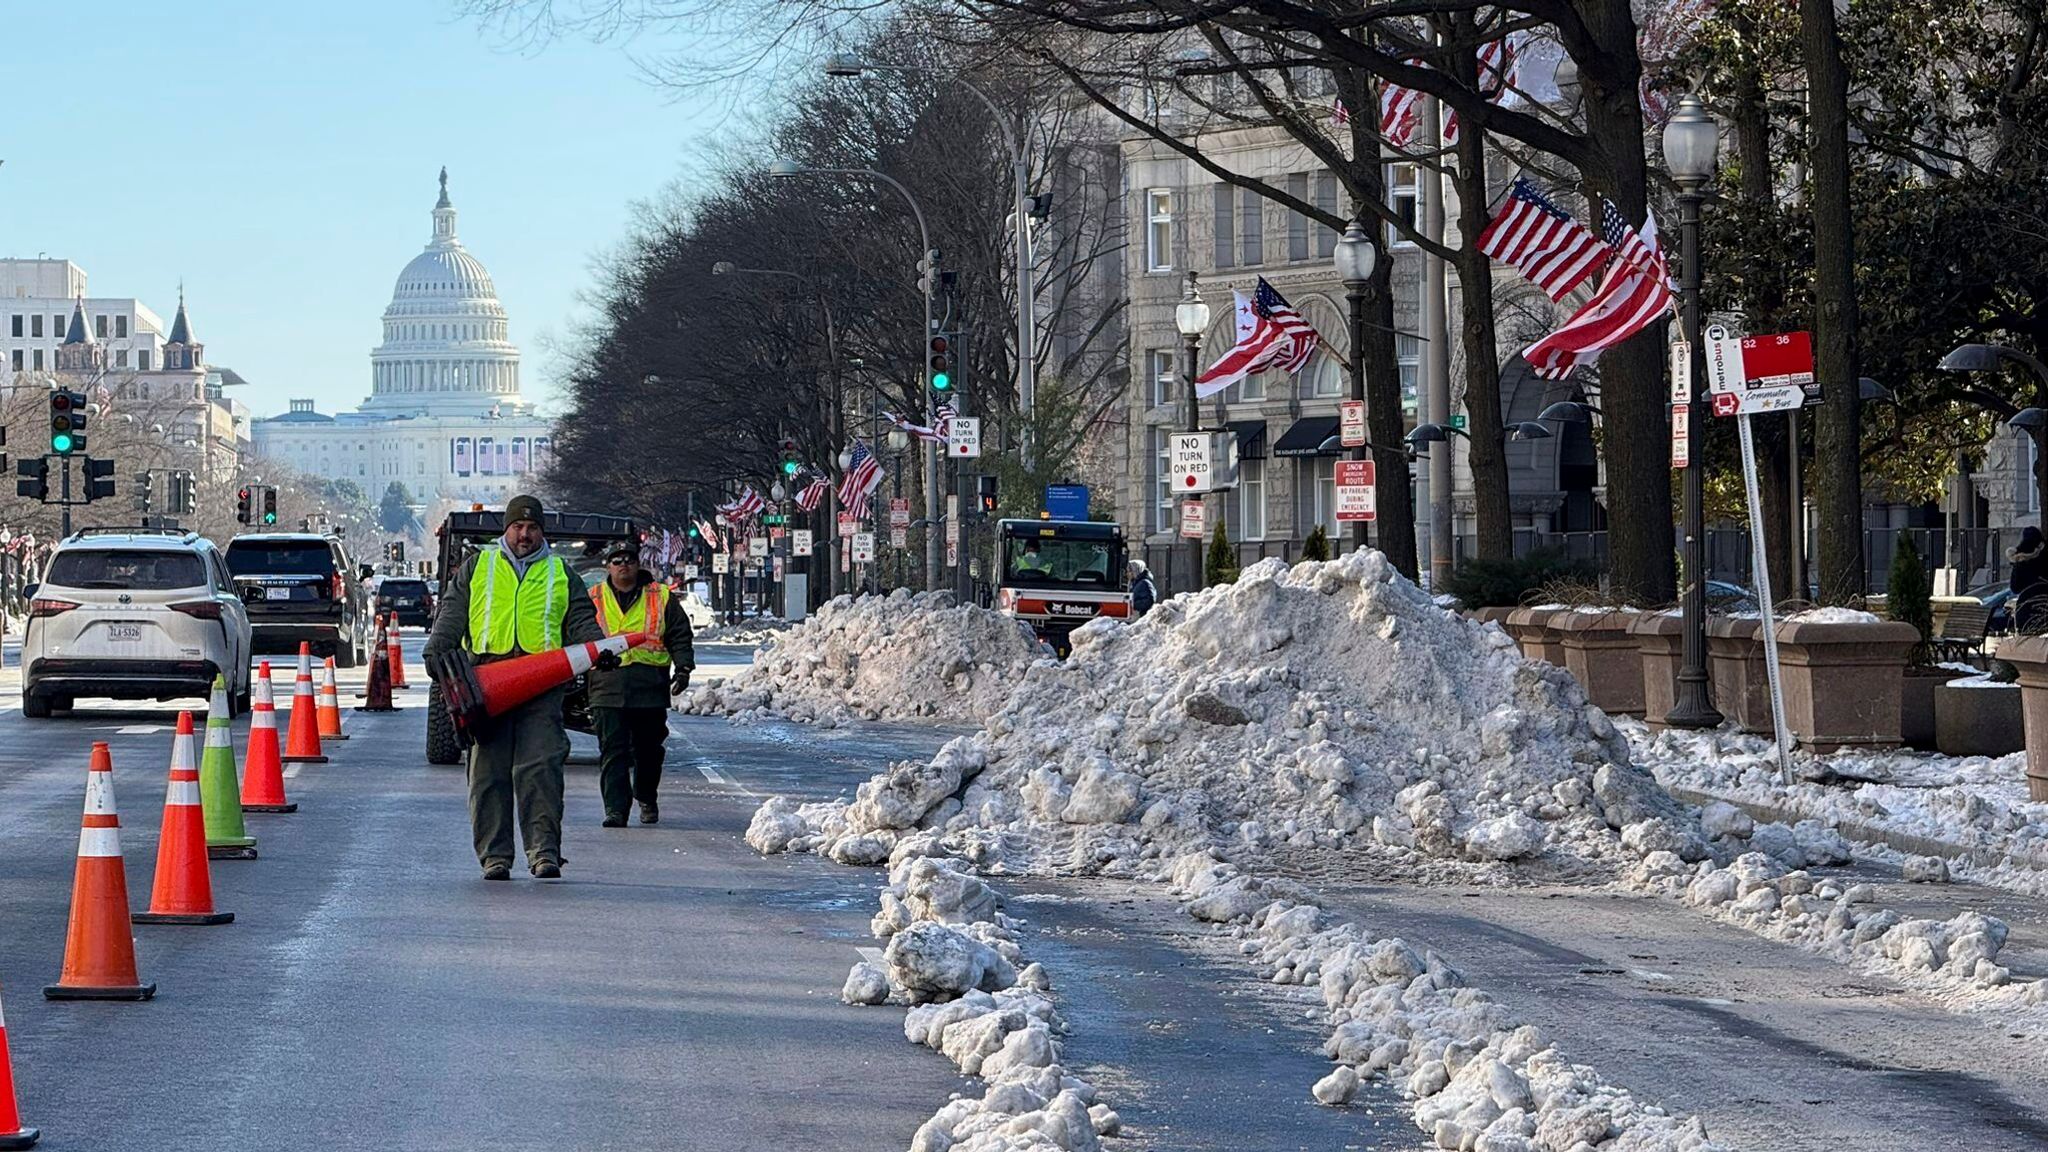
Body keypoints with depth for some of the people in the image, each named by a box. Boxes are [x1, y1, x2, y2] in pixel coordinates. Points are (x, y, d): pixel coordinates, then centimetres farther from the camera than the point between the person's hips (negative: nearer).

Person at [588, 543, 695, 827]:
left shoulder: (661, 597, 10)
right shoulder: (592, 599, 13)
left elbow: (680, 636, 10)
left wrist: (683, 668, -2)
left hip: (650, 687, 0)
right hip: (608, 685, 0)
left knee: (649, 750, 9)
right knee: (613, 751, -8)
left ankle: (647, 799, 28)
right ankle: (615, 809, -11)